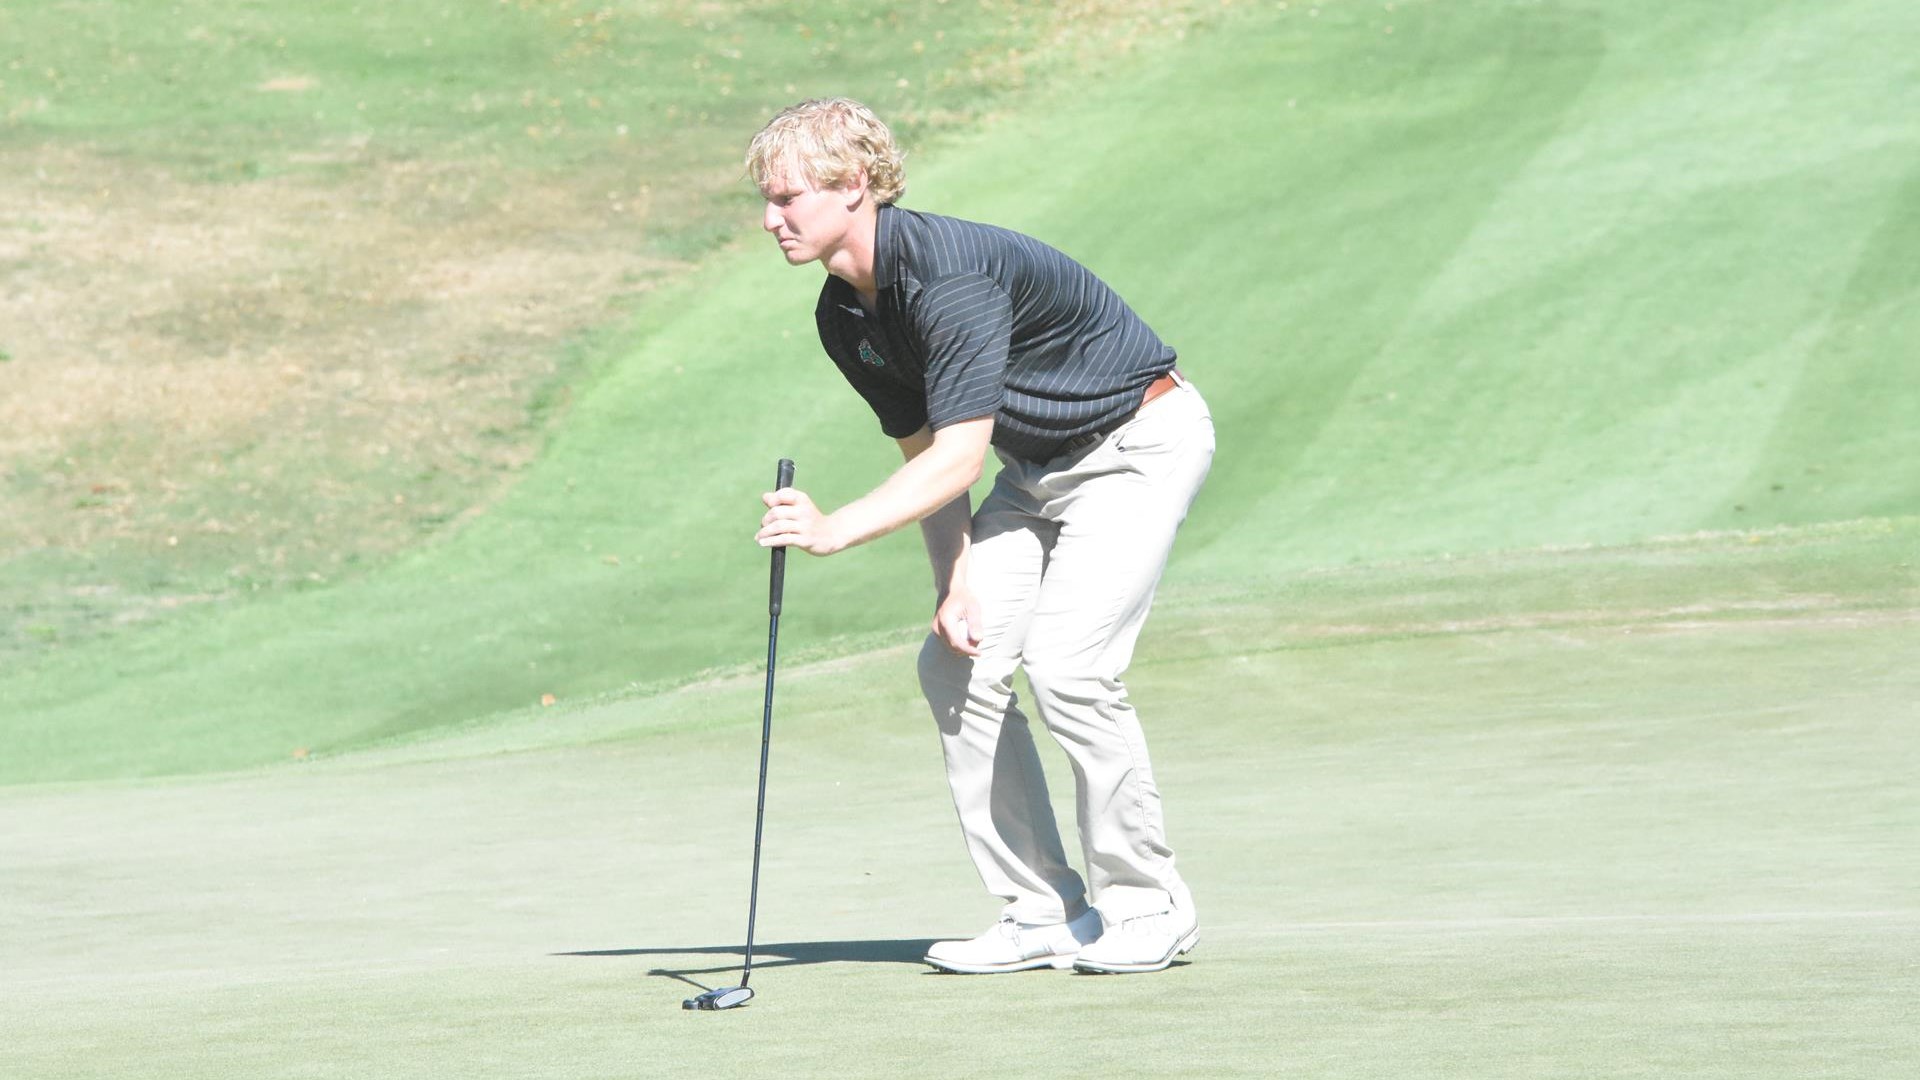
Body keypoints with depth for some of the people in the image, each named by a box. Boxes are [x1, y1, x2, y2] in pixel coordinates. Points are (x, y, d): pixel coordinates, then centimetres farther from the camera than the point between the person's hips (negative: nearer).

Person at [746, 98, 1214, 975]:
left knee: (1066, 664, -20)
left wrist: (836, 530, -42)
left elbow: (960, 454, -34)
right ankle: (1044, 913, 3)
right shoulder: (844, 317, -2)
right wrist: (956, 582, -8)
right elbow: (924, 454, 5)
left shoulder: (949, 271, -30)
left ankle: (1145, 906, -4)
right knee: (956, 664, -2)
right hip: (1037, 467, 9)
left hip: (1140, 442, -9)